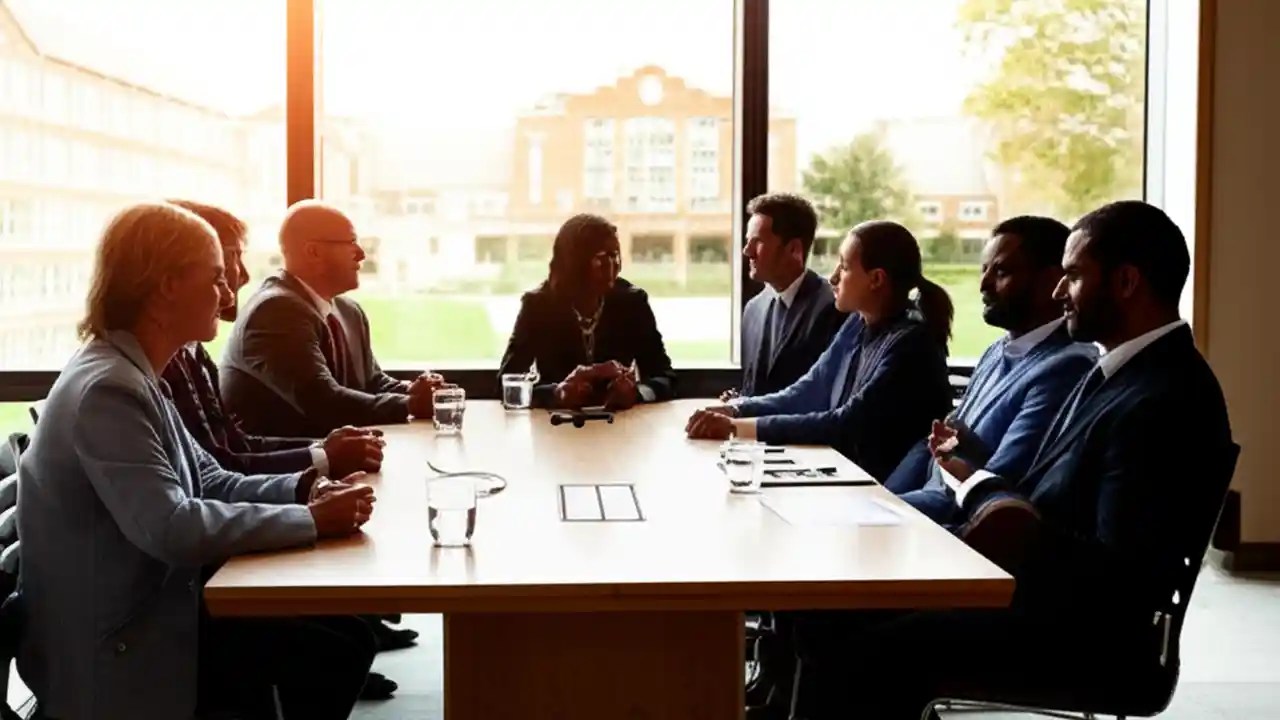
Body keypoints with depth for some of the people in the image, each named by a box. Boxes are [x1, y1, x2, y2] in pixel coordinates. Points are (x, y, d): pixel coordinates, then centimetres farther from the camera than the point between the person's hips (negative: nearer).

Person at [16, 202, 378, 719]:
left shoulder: (130, 376, 10)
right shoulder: (108, 389, -22)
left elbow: (211, 483, 11)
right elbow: (172, 529, -31)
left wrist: (306, 489, -6)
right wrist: (310, 520, -23)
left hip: (150, 612, 10)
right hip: (119, 651, -10)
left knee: (339, 626, 4)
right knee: (335, 646, -13)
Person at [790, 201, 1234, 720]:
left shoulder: (1167, 401, -19)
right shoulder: (1117, 369, 12)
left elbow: (1124, 577, -24)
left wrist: (1027, 536, -32)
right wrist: (978, 476, 18)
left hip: (1078, 632, -10)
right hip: (1029, 588, 10)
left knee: (874, 648, -24)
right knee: (831, 617, 3)